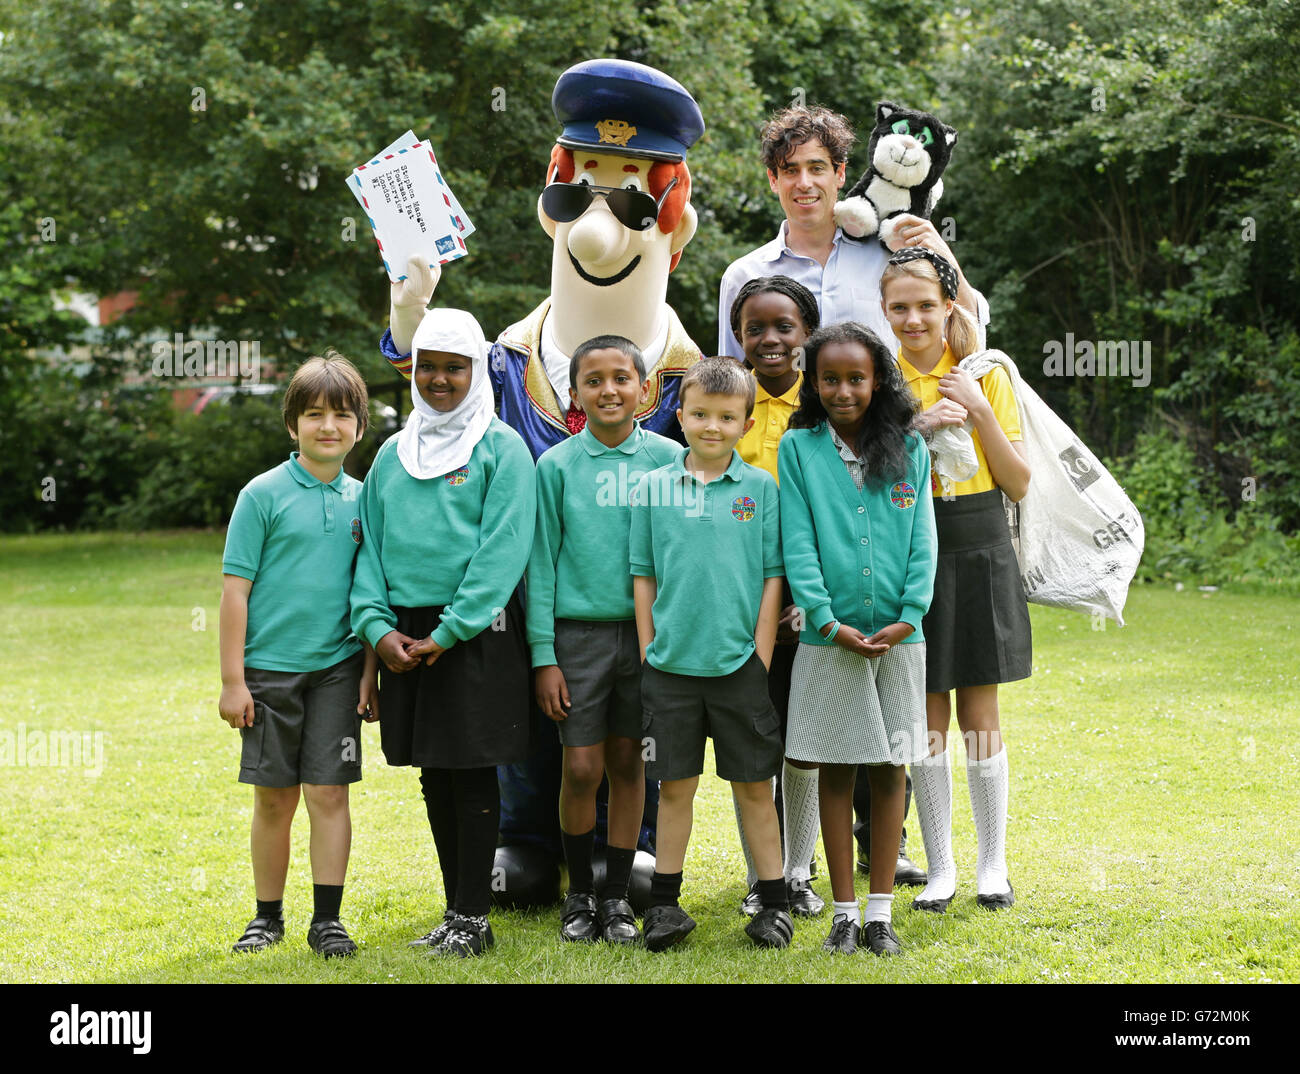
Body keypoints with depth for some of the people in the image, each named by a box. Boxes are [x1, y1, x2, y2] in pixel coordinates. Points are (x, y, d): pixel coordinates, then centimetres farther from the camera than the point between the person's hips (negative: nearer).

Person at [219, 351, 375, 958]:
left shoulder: (362, 499, 7)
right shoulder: (263, 494, -4)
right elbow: (235, 588, -4)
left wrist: (370, 673, 8)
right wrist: (232, 679, -7)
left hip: (337, 667, 2)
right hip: (271, 666, -2)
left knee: (329, 793, 0)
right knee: (274, 799, 7)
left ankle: (327, 919, 9)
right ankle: (268, 917, 21)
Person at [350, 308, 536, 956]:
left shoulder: (501, 448, -4)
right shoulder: (393, 453, 13)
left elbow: (503, 551, -12)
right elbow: (372, 544, 12)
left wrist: (448, 633, -16)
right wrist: (377, 625, -4)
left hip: (477, 635, -5)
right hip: (406, 639, 5)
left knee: (473, 774, -3)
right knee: (434, 775, 10)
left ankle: (474, 916, 5)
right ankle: (455, 908, 19)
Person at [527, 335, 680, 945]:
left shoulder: (668, 460, 3)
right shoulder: (556, 466, 0)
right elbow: (542, 564, 1)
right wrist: (543, 656, -3)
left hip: (646, 630, 1)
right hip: (578, 630, -1)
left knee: (628, 763, 8)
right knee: (581, 770, -1)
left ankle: (617, 897, 19)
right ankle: (579, 894, 18)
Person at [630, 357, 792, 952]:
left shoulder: (761, 488, 1)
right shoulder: (653, 487, 4)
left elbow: (772, 579, 1)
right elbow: (643, 578, 7)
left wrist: (760, 661, -3)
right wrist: (648, 656, 4)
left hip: (739, 664, -1)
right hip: (670, 665, 1)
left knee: (754, 786, 7)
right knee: (675, 786, 8)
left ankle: (774, 903, 17)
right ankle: (664, 903, 18)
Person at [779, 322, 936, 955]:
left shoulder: (909, 451, 6)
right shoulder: (799, 448, 2)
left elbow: (923, 541, 2)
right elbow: (798, 544, -4)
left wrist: (908, 618, -10)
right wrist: (828, 621, -14)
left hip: (899, 637, 1)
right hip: (830, 637, -1)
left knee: (890, 769, 5)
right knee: (836, 771, 4)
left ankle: (881, 910, 14)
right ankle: (844, 910, 13)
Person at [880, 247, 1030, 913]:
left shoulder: (987, 376, 4)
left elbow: (1017, 484, 0)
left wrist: (980, 411, -10)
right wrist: (916, 430, -16)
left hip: (978, 556, 0)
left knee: (979, 715, 5)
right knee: (926, 719, 3)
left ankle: (992, 864, 17)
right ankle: (940, 868, 14)